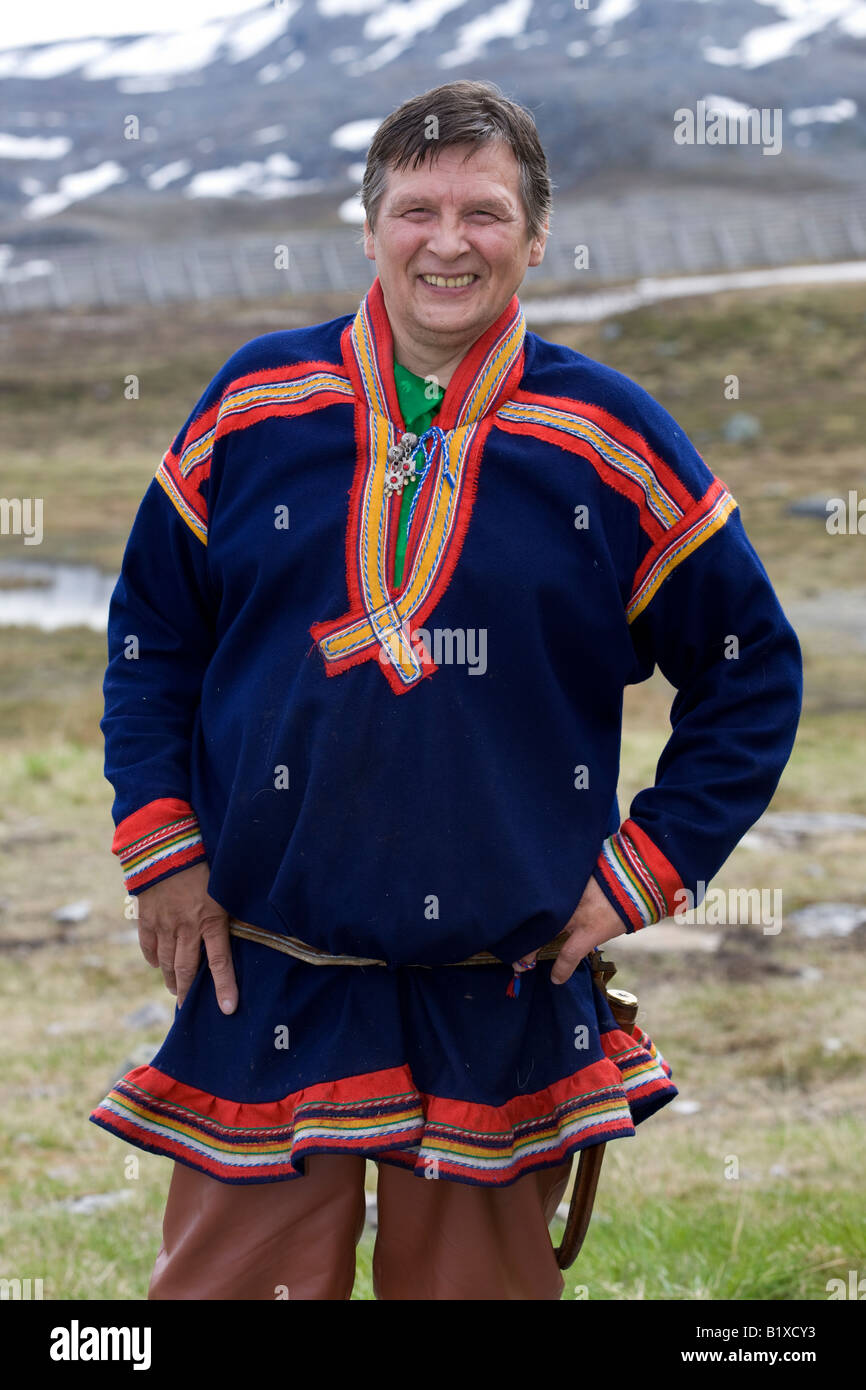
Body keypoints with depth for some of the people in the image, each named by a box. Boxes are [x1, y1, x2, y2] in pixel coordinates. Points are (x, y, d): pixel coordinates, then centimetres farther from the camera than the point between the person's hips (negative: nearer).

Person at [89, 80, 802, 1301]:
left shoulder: (609, 440, 0)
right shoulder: (259, 400, 3)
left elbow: (751, 671, 8)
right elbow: (151, 631, 13)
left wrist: (647, 869, 1)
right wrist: (160, 846, 4)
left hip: (505, 1006, 0)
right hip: (261, 982, 1)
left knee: (476, 1281, 9)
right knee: (229, 1283, 5)